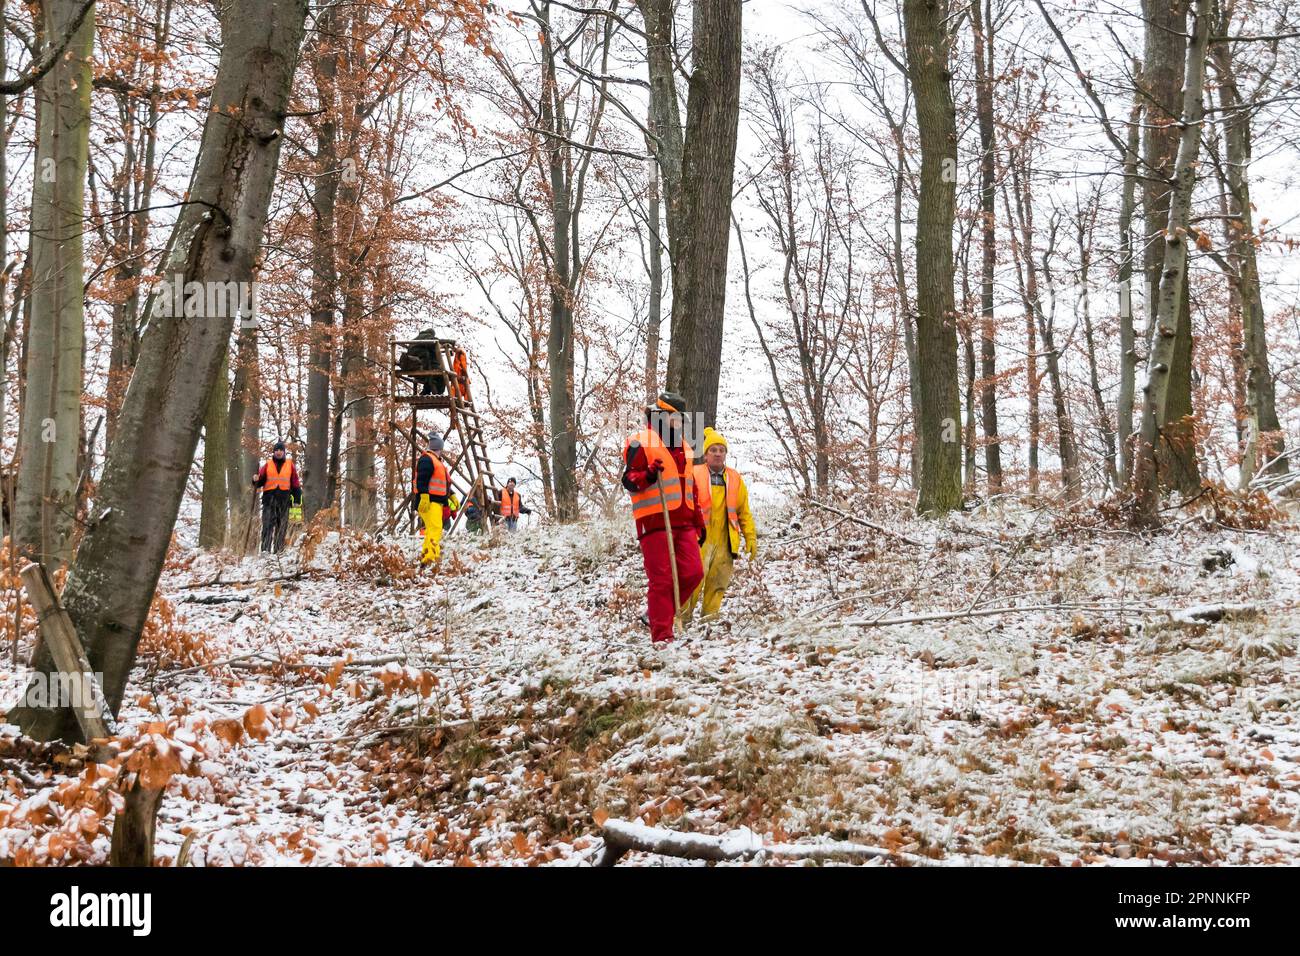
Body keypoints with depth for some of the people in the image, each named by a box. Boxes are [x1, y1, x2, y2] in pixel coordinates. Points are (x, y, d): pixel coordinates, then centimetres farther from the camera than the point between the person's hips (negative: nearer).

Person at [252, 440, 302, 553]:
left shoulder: (290, 465, 11)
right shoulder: (267, 465, 10)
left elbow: (296, 484, 10)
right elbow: (260, 482, 10)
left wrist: (297, 501, 4)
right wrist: (256, 480, -14)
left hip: (284, 499, 1)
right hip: (269, 498, -1)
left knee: (281, 527, 2)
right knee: (267, 525, -10)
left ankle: (278, 551, 6)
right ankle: (265, 550, -14)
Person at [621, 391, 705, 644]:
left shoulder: (683, 445, 22)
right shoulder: (641, 442, -2)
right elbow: (629, 479, -5)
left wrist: (698, 522, 26)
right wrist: (649, 474, -26)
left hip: (683, 522, 7)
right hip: (654, 521, -7)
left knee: (693, 573, -1)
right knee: (661, 579, -7)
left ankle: (657, 613, 18)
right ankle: (662, 634, 0)